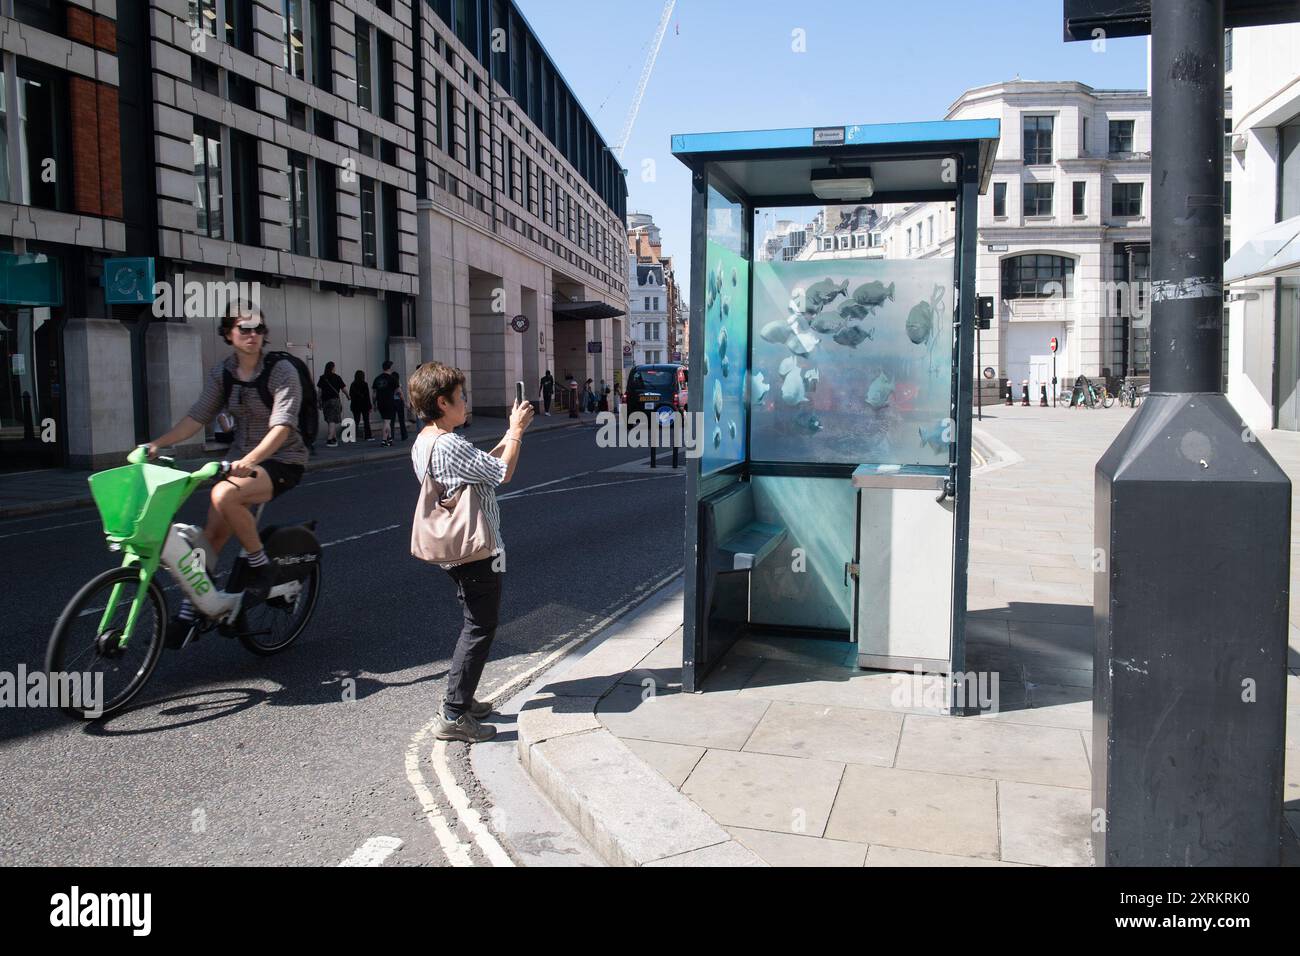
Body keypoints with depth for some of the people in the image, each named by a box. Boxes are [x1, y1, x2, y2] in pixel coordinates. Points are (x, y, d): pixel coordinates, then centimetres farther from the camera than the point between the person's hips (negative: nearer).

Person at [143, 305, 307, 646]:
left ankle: (261, 568, -14)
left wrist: (250, 459, -40)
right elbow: (197, 416, 1)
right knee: (213, 532, -4)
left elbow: (281, 426, -24)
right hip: (242, 458, 6)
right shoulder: (221, 372, 3)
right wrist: (156, 444, -13)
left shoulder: (281, 372, -14)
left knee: (224, 495, -32)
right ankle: (189, 612, 8)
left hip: (282, 460, -6)